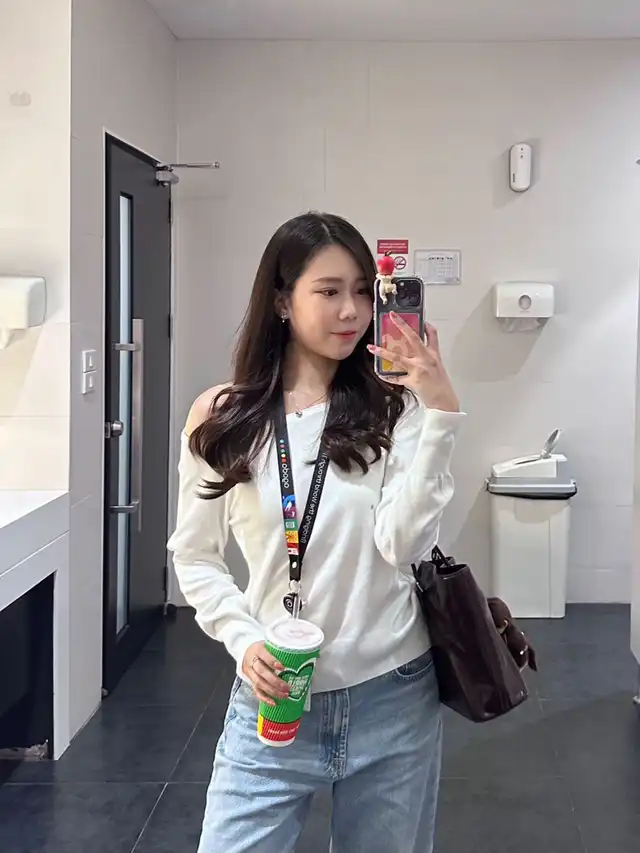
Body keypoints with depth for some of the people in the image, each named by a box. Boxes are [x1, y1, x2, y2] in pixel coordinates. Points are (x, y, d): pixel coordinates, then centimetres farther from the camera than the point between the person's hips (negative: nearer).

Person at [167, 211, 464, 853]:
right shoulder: (221, 418, -2)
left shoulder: (395, 410, -4)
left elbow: (403, 546, -15)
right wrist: (244, 642, -9)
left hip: (392, 698, 0)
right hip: (272, 696, 0)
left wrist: (440, 416, -21)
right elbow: (194, 556, 5)